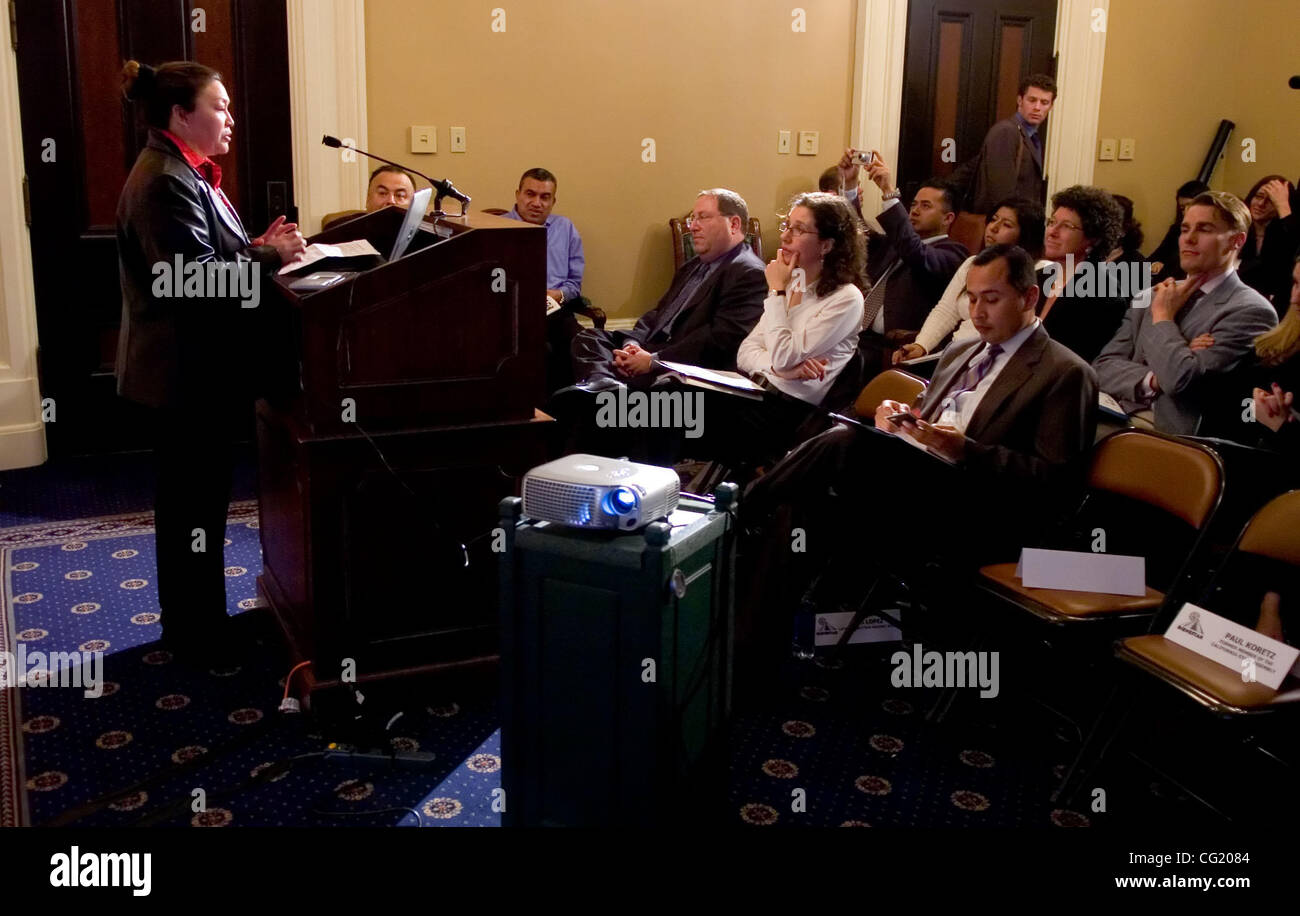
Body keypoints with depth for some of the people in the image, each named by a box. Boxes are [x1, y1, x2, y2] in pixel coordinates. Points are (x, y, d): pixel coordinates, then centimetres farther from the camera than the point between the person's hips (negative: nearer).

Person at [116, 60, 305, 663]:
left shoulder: (183, 172, 16)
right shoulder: (165, 181, -19)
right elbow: (193, 279, -25)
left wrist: (255, 247, 6)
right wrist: (269, 258, -19)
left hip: (192, 366, 11)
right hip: (184, 369, -11)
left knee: (196, 495, 17)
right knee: (194, 500, 0)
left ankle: (196, 620, 30)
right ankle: (197, 635, 13)